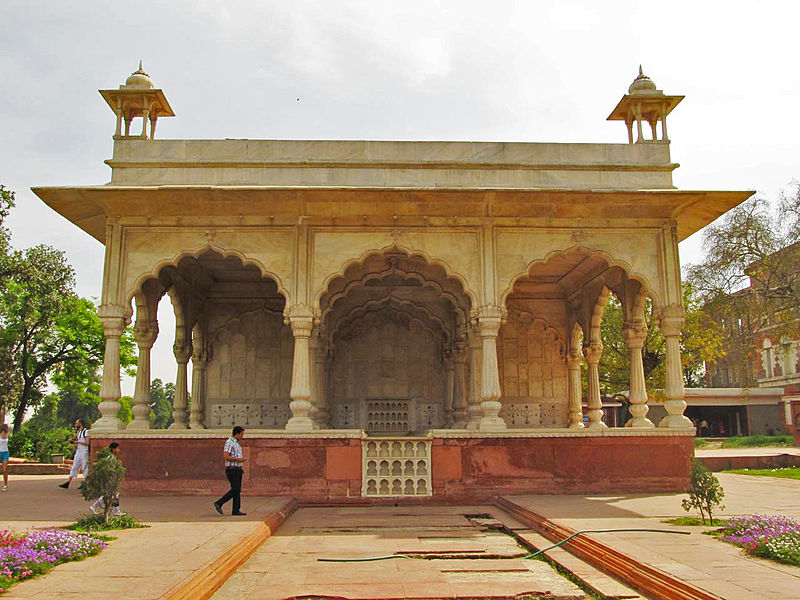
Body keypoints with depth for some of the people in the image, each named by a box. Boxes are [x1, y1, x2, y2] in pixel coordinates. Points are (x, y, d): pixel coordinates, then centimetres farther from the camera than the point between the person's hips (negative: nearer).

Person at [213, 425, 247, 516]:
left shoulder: (237, 443, 18)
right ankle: (219, 503, -2)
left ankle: (236, 510, 5)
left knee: (237, 490, 5)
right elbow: (226, 457, -21)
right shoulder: (229, 442, -13)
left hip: (237, 469, 9)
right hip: (232, 470, -9)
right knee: (235, 489, -11)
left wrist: (242, 459, 11)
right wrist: (238, 459, -17)